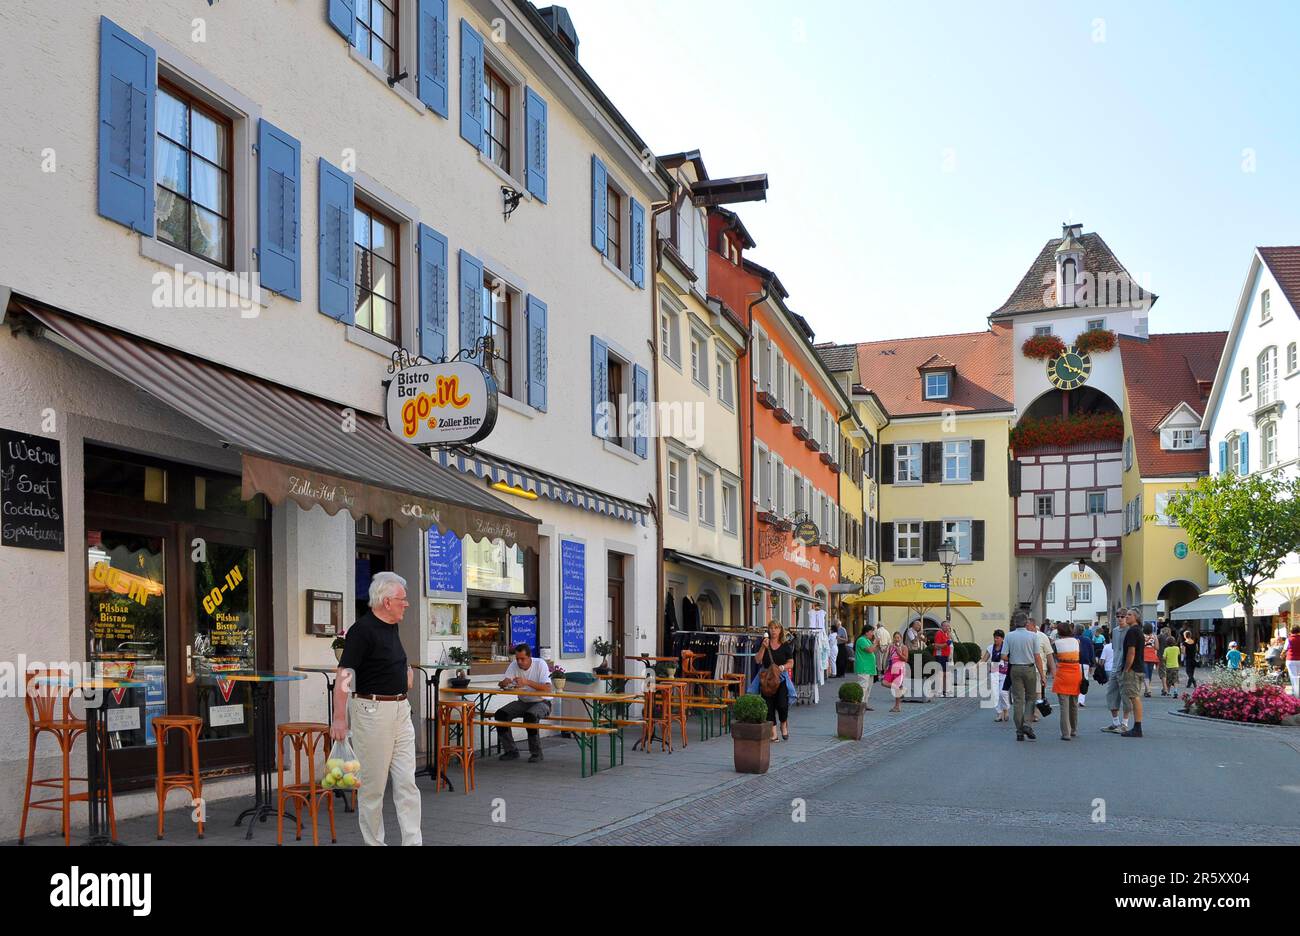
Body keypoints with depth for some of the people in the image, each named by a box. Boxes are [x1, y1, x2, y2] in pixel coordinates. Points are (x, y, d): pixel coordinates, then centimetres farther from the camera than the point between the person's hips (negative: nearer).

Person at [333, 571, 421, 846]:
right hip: (372, 710, -8)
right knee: (373, 784, 2)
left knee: (407, 782, 4)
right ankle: (374, 843, 12)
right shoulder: (362, 630, -14)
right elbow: (343, 674, -21)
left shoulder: (392, 627, 12)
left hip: (400, 709, 8)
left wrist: (405, 672, 12)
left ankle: (413, 841, 5)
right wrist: (339, 718, -28)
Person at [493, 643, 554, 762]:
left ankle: (536, 753, -16)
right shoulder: (514, 665, -3)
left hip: (541, 702, -5)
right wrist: (504, 683, -33)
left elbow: (548, 688, -27)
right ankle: (511, 751, -5)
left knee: (530, 716, -35)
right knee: (500, 714, -16)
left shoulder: (540, 664, -17)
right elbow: (502, 684, -7)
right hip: (523, 702, 5)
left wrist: (527, 682, -37)